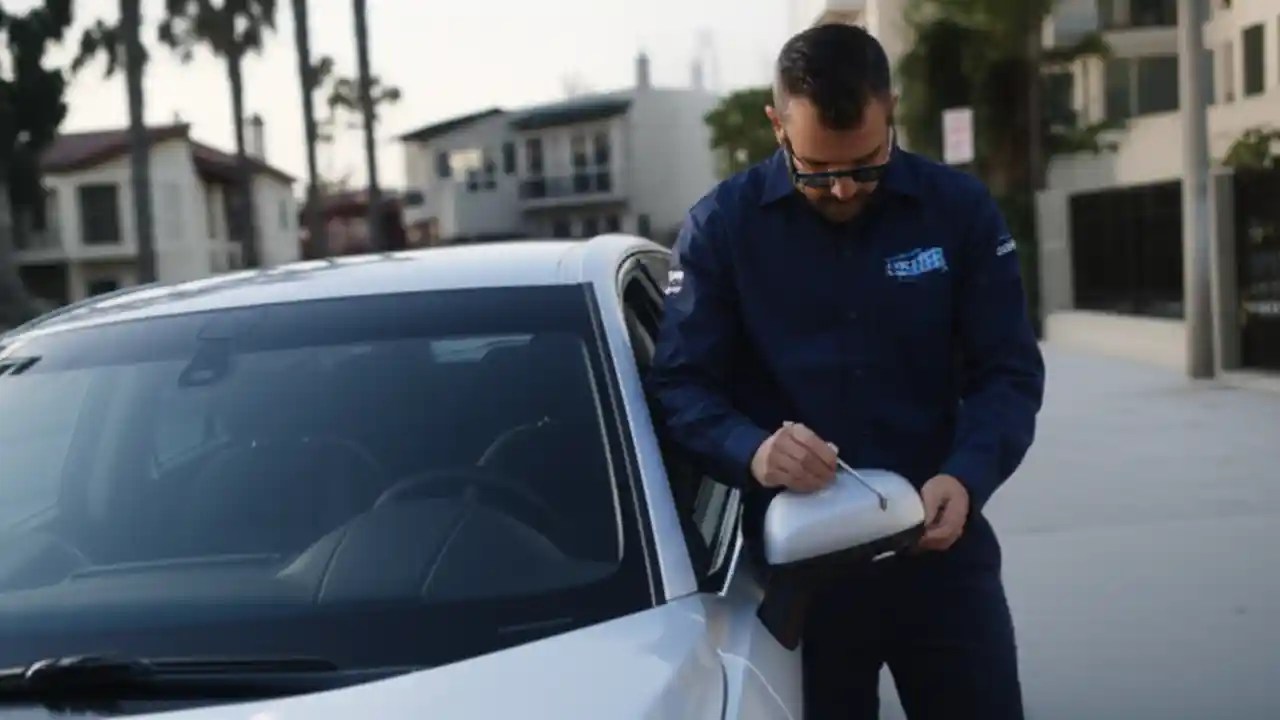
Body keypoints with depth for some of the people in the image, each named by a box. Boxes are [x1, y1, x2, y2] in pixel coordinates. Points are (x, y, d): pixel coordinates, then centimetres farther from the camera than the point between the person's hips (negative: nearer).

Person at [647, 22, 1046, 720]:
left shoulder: (959, 208, -2)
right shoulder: (720, 225, -6)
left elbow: (1009, 371, -2)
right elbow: (680, 384, -8)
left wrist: (966, 477, -21)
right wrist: (752, 452, -29)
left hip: (940, 545, 1)